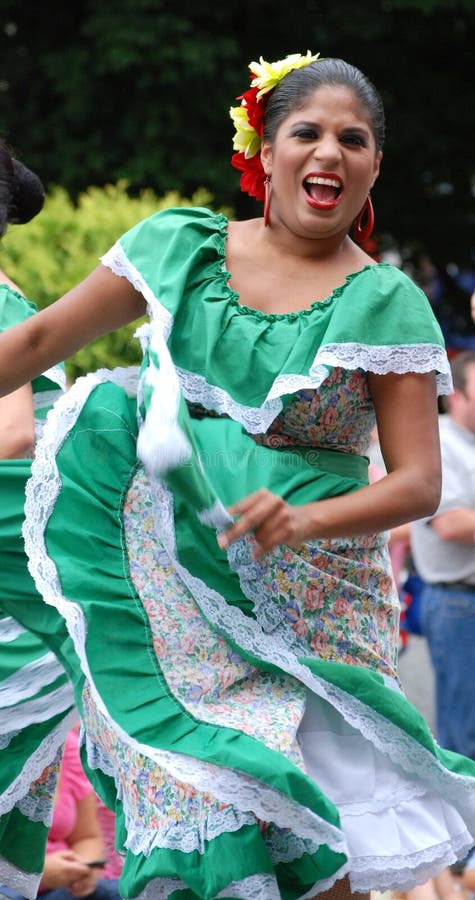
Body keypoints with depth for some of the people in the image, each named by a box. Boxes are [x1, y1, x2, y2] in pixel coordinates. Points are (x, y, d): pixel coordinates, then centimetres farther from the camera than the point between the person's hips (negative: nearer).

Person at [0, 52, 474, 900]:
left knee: (312, 827, -6)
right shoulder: (184, 246, 5)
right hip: (172, 587, 1)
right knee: (196, 803, -10)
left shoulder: (388, 305, -1)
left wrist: (309, 518, -23)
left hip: (312, 599, -1)